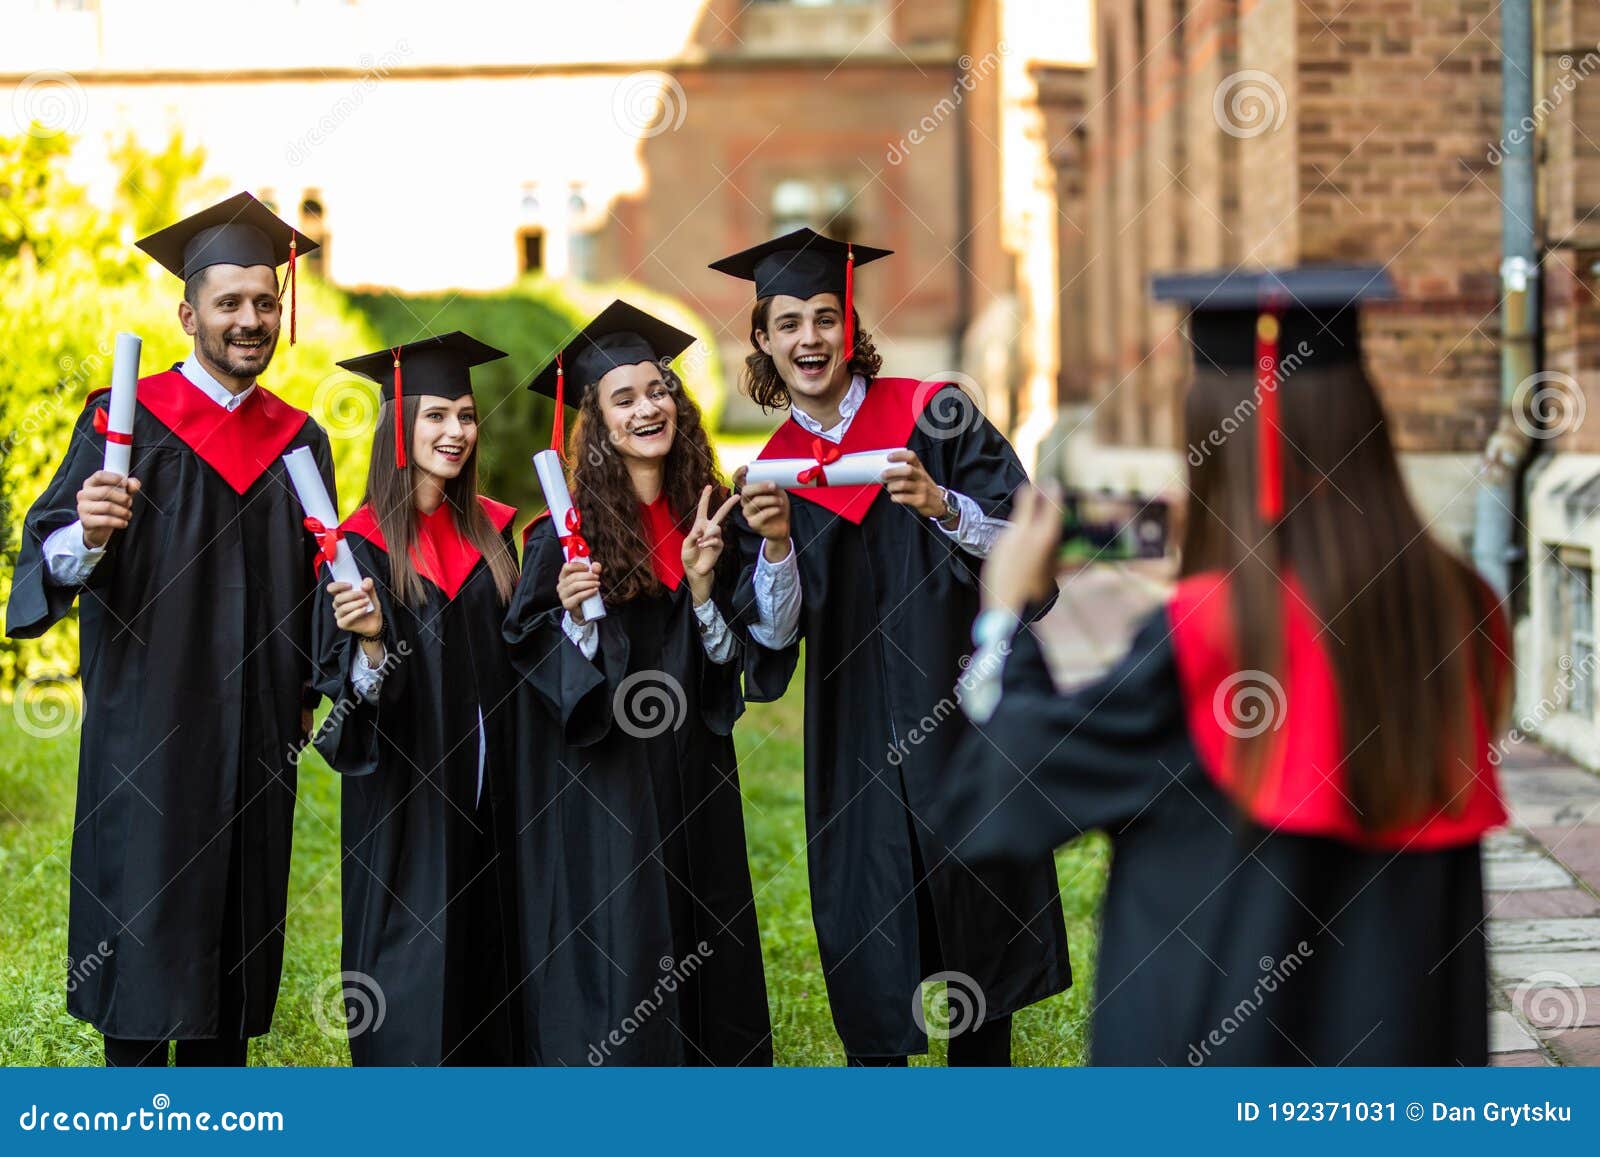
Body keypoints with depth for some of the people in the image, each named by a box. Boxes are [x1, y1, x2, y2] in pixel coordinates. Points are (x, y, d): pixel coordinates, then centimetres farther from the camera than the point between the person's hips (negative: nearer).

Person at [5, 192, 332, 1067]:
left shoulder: (296, 440, 12)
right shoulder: (127, 422, -3)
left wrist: (314, 689, 7)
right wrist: (85, 537, -33)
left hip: (254, 736, 5)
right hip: (146, 725, -4)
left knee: (237, 920, 7)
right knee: (144, 930, -5)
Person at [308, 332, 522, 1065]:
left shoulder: (489, 530, 8)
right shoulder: (364, 543, -8)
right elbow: (340, 680, -11)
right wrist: (370, 641, -30)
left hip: (484, 786, 5)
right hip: (404, 791, -5)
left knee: (484, 944, 8)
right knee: (411, 953, -3)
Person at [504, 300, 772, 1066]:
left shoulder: (709, 516, 6)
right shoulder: (569, 532, -6)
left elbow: (731, 658, 7)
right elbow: (532, 653, -4)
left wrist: (705, 589, -11)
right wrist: (574, 614, -23)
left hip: (692, 772, 4)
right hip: (601, 790, -4)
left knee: (701, 953, 8)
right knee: (617, 956, -4)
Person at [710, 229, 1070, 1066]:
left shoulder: (932, 415, -2)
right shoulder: (773, 469, 6)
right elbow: (776, 634, 2)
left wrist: (940, 504, -24)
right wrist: (775, 548, -16)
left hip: (963, 711, -2)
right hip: (854, 736, 2)